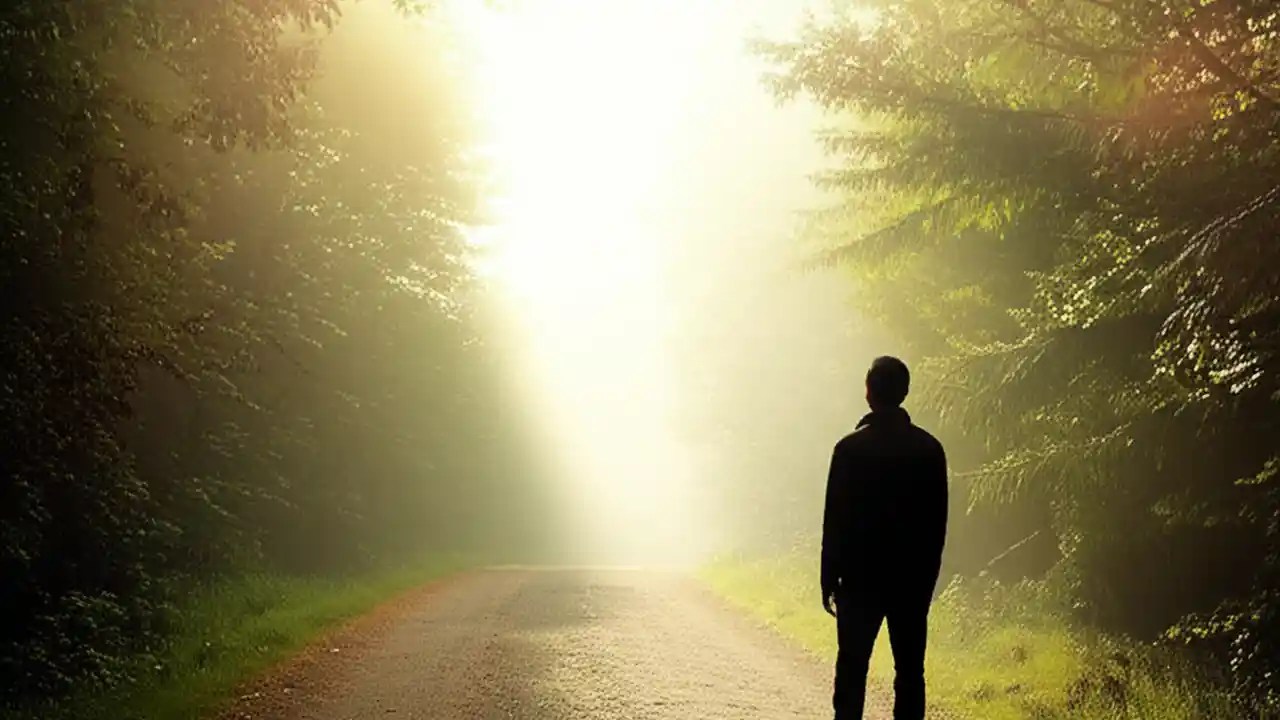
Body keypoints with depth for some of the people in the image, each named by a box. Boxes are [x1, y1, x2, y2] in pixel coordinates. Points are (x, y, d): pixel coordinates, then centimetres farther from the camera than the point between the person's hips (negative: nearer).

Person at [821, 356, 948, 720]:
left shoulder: (851, 448, -8)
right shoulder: (929, 448, 1)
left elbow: (835, 517, -7)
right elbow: (938, 519, 6)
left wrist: (829, 578, 0)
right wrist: (928, 576, 14)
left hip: (861, 576, -2)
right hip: (914, 578, 3)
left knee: (852, 669, 2)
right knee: (910, 670, 6)